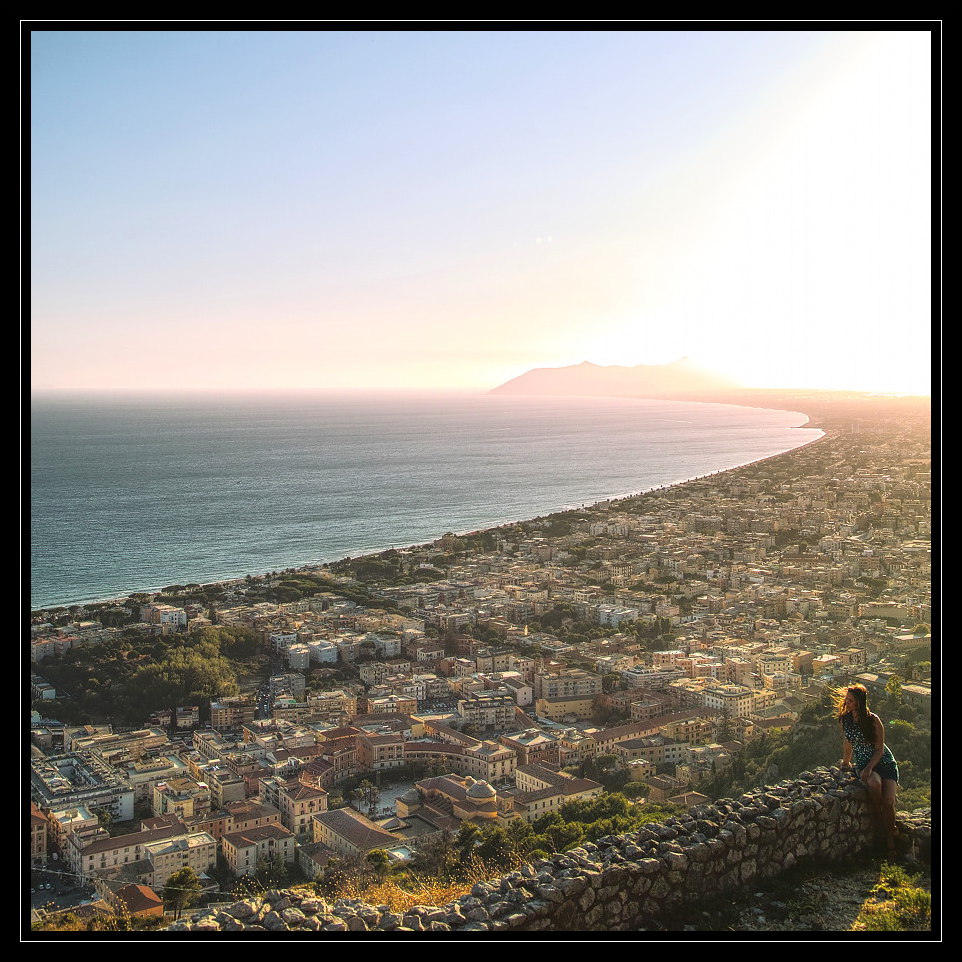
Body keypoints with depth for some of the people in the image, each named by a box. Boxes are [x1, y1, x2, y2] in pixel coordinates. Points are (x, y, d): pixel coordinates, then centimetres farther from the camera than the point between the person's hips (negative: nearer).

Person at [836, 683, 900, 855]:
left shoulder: (873, 720, -9)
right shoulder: (844, 720, 2)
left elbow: (880, 749, -8)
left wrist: (869, 768, -20)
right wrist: (846, 762, 31)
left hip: (884, 762, -2)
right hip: (862, 763, 2)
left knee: (888, 801, -23)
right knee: (873, 783, -35)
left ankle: (890, 844, -7)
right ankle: (878, 827, -15)